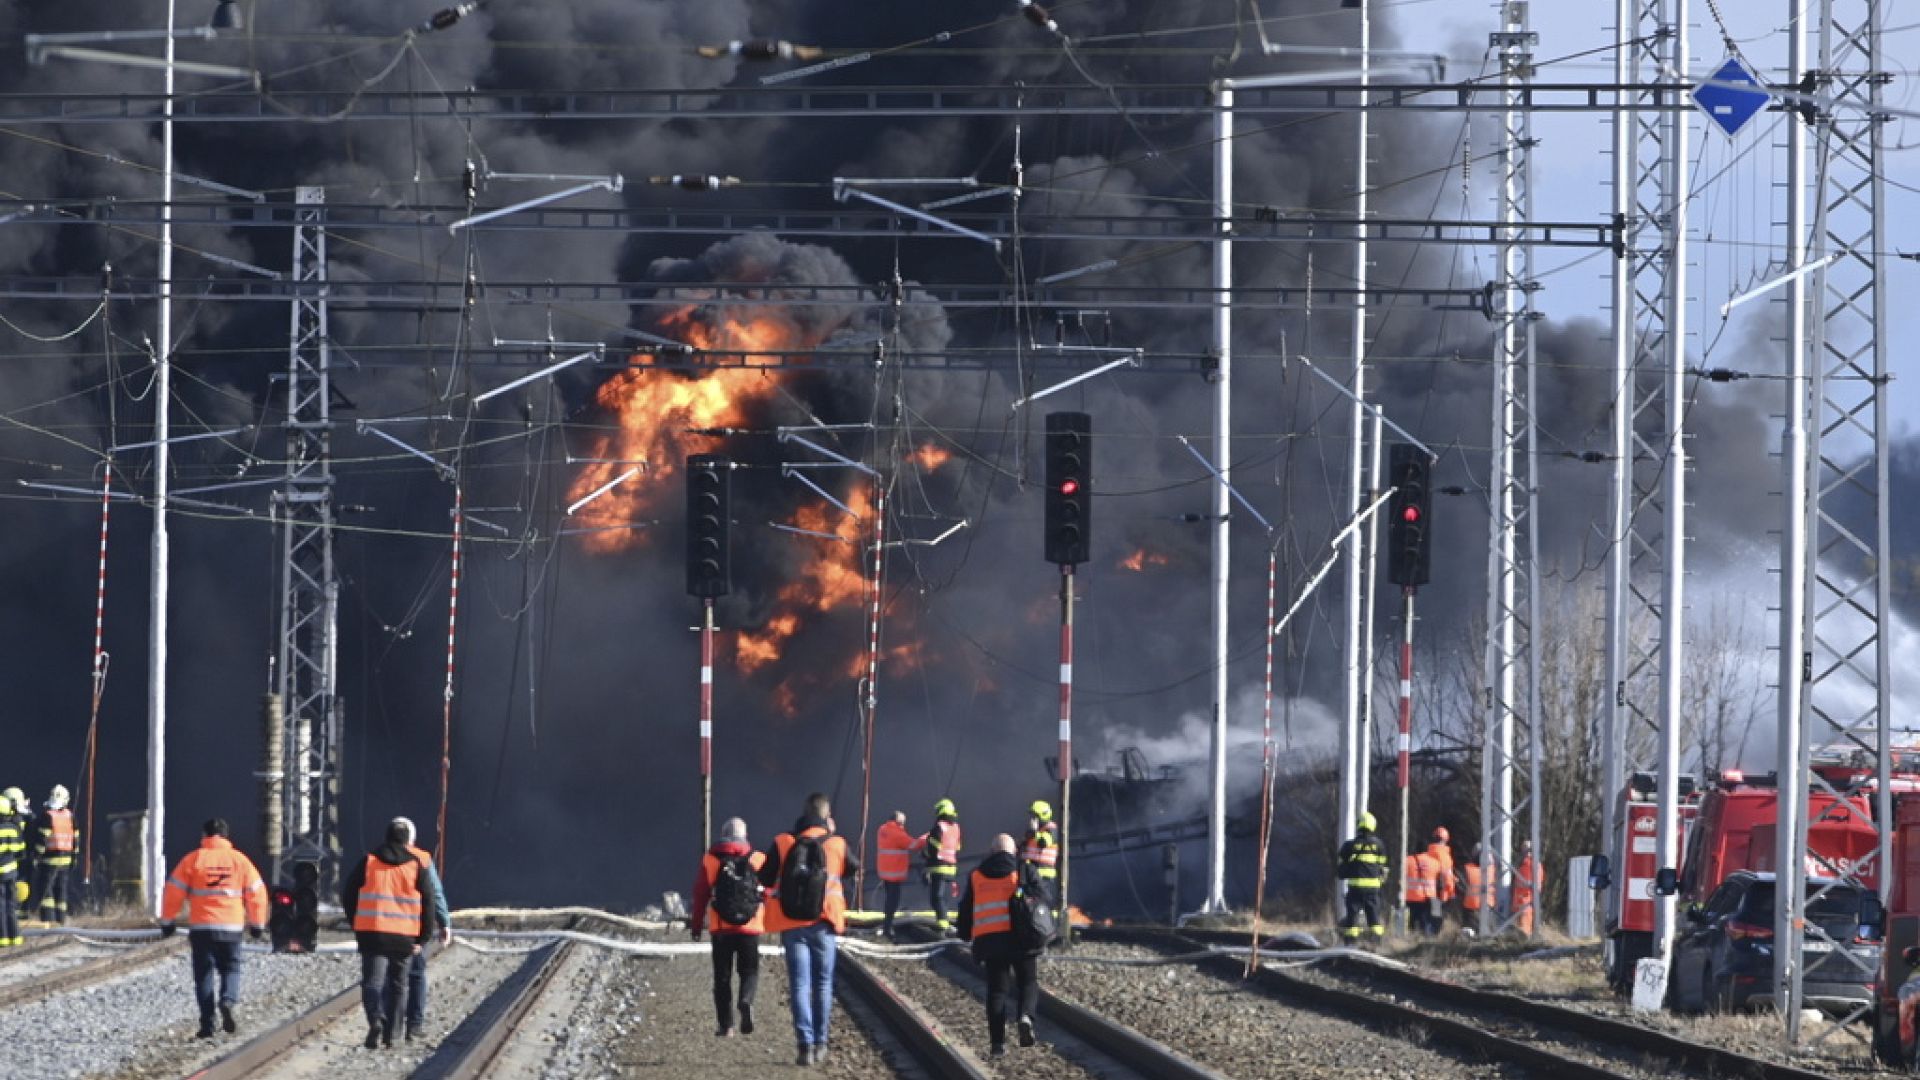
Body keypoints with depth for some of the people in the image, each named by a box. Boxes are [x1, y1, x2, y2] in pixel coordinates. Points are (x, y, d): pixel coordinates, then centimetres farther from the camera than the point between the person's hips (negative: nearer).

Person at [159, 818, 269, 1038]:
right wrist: (257, 924, 17)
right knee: (230, 969, 14)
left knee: (204, 973, 6)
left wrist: (167, 921, 7)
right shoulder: (239, 860, 4)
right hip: (231, 927, 1)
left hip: (201, 927, -1)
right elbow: (256, 892, 7)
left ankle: (207, 1024, -1)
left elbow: (174, 891, -3)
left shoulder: (193, 860, -2)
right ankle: (228, 1001, -15)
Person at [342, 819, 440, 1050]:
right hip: (405, 937, 1)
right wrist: (423, 938, 6)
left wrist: (356, 923, 18)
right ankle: (389, 1035, 14)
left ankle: (376, 1020, -32)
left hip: (372, 934, -1)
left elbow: (348, 895, 6)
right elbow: (429, 903, 1)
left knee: (372, 981, -4)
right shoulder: (416, 867, 3)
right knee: (397, 985, 13)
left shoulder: (368, 862, 3)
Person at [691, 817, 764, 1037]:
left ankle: (726, 1025, 5)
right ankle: (746, 1002, -21)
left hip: (720, 928, 0)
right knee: (749, 971, 10)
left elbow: (700, 893, 2)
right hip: (750, 928, 0)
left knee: (722, 977, 9)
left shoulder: (710, 860, 1)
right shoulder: (758, 859, 1)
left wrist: (696, 924, 9)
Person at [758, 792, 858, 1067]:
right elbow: (853, 867, 16)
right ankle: (819, 1044, 15)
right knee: (823, 984, 14)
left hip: (792, 926, 0)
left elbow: (765, 878, 3)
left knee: (799, 985, 1)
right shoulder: (836, 845, -4)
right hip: (824, 925, 0)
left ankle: (806, 1044, -10)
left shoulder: (783, 843, -4)